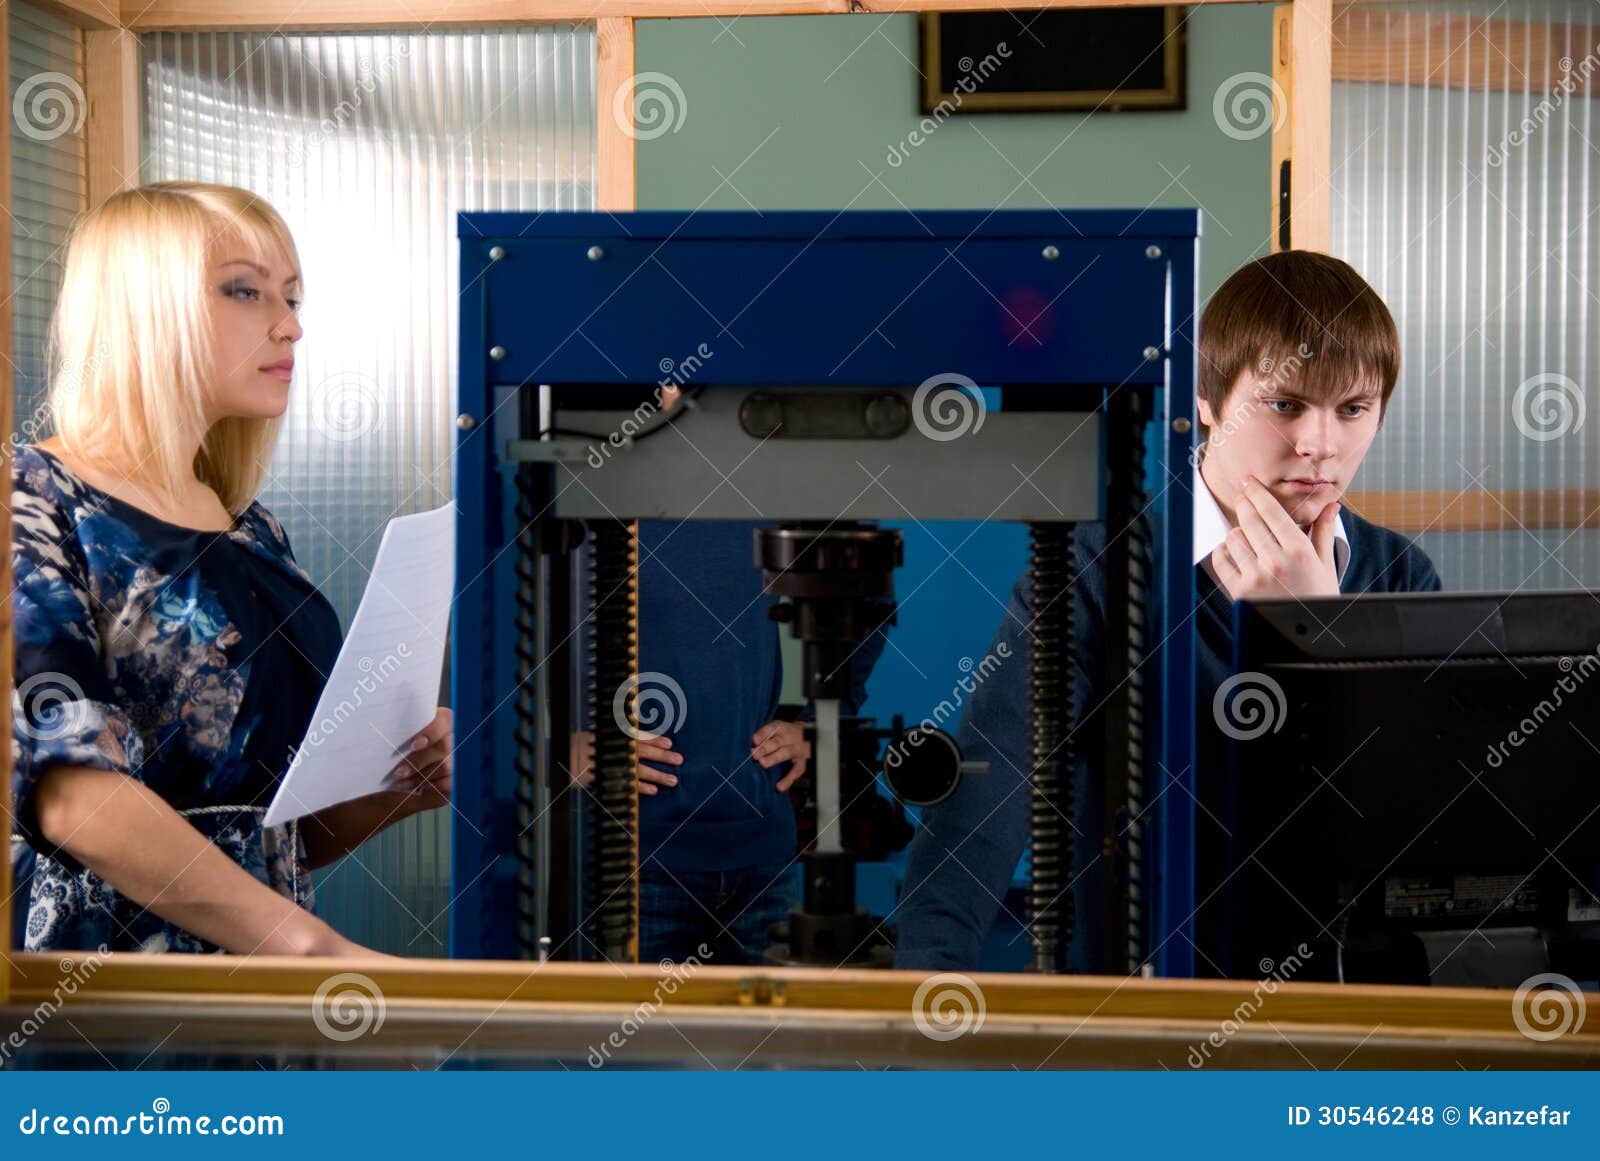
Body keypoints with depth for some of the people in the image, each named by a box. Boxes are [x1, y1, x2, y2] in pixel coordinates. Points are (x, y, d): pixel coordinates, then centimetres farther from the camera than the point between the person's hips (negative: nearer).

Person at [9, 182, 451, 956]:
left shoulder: (251, 533, 15)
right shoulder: (31, 507, -5)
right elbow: (76, 798, -18)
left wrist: (398, 788, 1)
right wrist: (317, 946, -21)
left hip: (253, 995, 6)